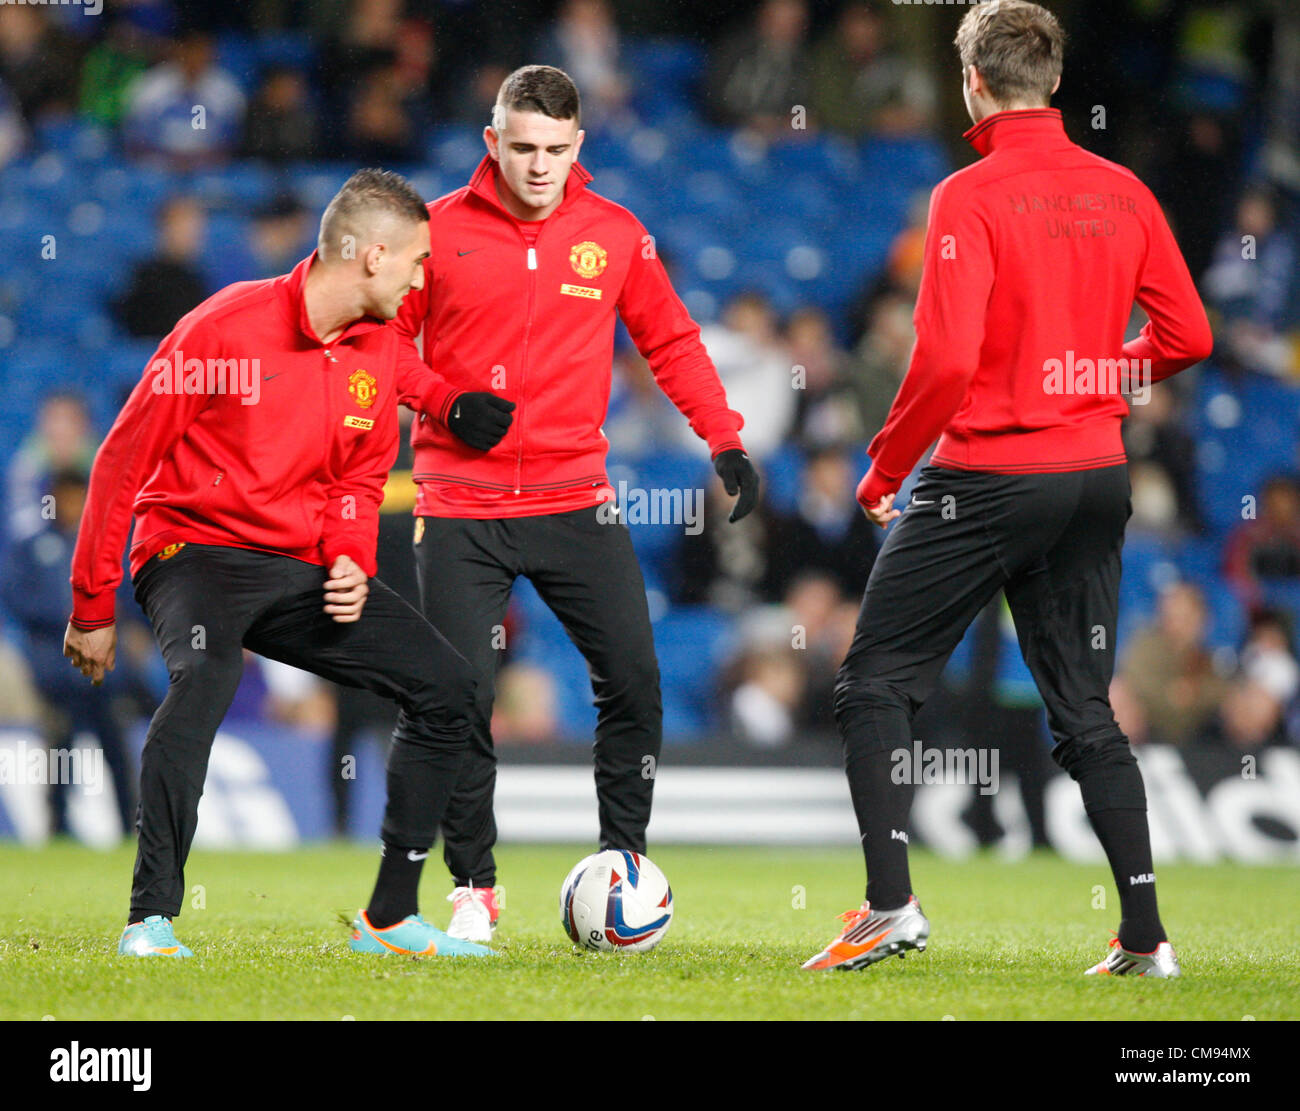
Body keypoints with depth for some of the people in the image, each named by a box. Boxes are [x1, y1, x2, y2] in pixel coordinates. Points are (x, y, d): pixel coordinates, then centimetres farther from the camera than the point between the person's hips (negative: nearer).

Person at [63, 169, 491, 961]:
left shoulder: (380, 348, 5)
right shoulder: (228, 327, -15)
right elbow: (124, 460, -9)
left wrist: (349, 562, -5)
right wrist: (94, 608, -6)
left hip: (305, 569, 7)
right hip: (196, 546, -7)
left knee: (447, 683, -3)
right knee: (207, 673, -37)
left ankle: (390, 918, 6)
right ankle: (152, 920, -35)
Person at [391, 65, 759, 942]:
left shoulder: (615, 235, 3)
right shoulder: (439, 231, -2)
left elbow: (671, 342, 13)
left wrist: (725, 441, 3)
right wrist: (448, 404, -12)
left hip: (575, 501, 2)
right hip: (463, 512, -2)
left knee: (634, 681, -5)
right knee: (461, 698, -4)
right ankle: (473, 887, 10)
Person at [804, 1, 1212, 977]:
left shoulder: (971, 197, -12)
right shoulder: (1123, 192, 5)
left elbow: (946, 358, -20)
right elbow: (1187, 336, 6)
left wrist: (885, 470, -7)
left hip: (990, 476, -6)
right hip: (1096, 475, 6)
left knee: (876, 682, 6)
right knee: (1085, 712, 13)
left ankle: (892, 905, -3)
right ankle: (1145, 936, 6)